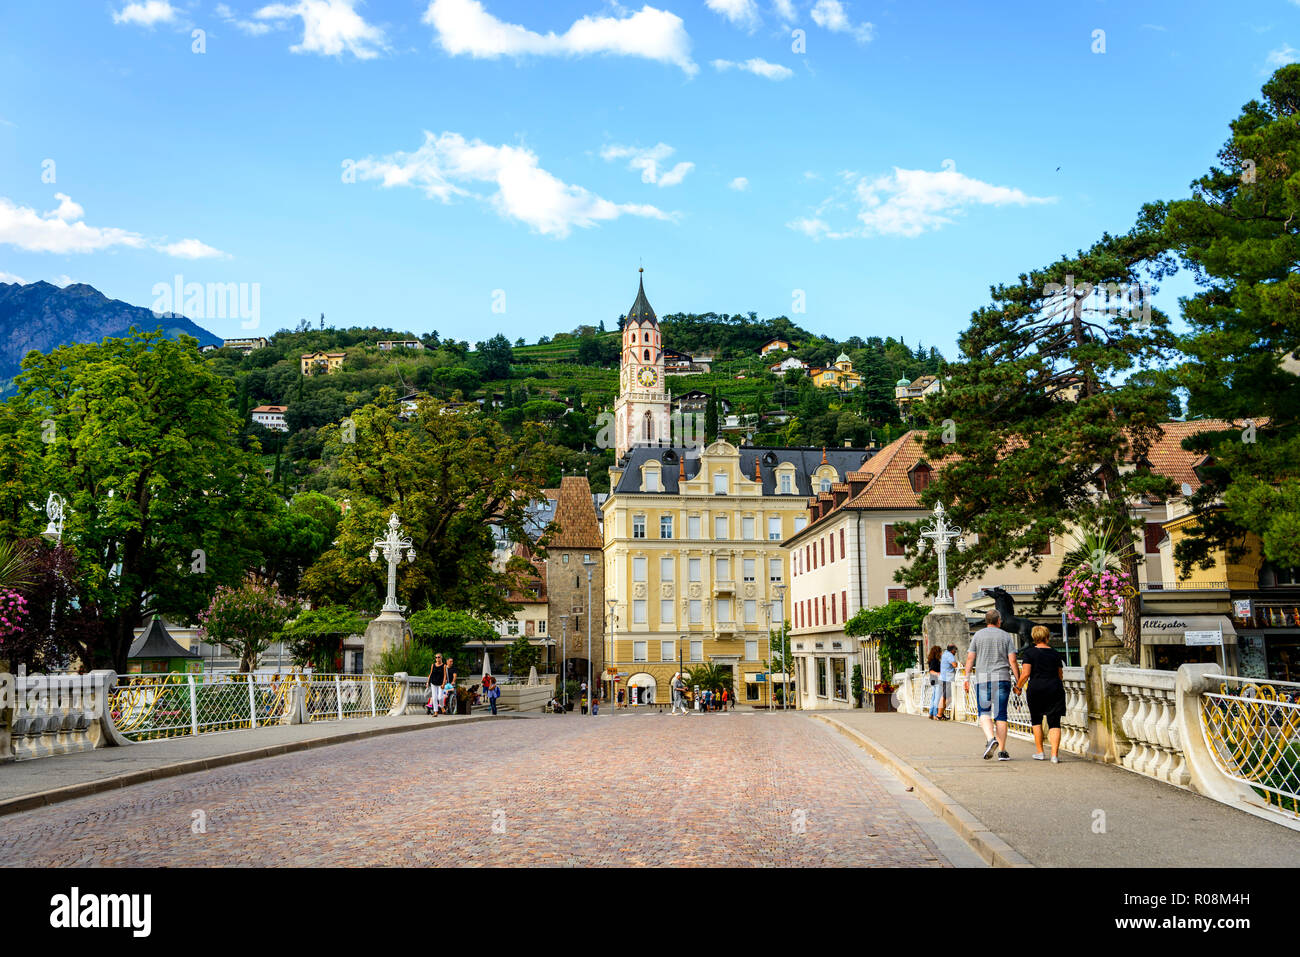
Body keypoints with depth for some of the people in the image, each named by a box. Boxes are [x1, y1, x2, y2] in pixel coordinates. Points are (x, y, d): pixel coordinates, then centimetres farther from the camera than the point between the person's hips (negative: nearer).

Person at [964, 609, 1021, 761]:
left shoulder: (978, 635, 6)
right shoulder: (1006, 637, 6)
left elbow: (970, 658, 1)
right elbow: (1012, 661, 0)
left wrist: (967, 677, 3)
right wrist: (1018, 681, 4)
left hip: (982, 679, -1)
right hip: (1002, 678, 1)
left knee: (984, 712, 6)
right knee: (1000, 714, 3)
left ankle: (991, 738, -20)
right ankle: (1002, 751, 3)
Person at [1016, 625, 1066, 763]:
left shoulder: (1030, 653, -3)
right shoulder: (1055, 653, 7)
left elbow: (1026, 674, -10)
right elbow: (1060, 675, 14)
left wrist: (1018, 687, 5)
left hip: (1036, 689, -2)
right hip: (1055, 689, 2)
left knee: (1036, 720, 16)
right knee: (1054, 723, 1)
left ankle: (1039, 752, 16)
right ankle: (1055, 754, -11)